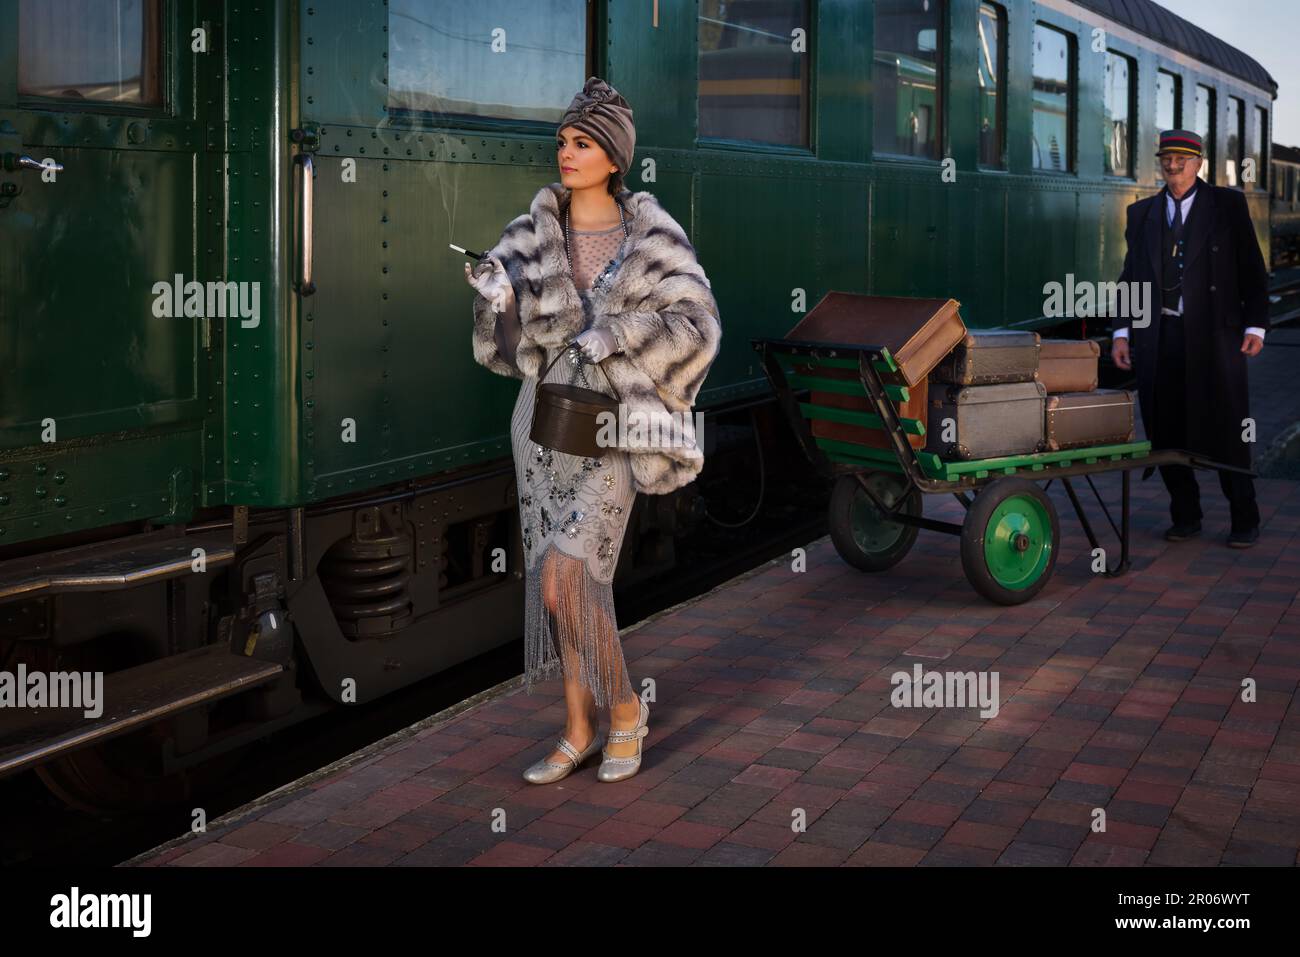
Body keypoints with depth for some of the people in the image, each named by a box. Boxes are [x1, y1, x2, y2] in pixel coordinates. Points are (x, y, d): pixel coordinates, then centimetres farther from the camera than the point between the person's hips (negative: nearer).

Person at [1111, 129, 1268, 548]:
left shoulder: (1227, 204, 3)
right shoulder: (1142, 213, 13)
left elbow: (1252, 269, 1)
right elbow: (1131, 275, 13)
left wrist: (1255, 325, -6)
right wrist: (1121, 330, 4)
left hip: (1214, 334, -3)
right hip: (1159, 336, 3)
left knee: (1227, 431, 1)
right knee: (1166, 433, 5)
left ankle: (1244, 521, 13)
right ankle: (1185, 517, 18)